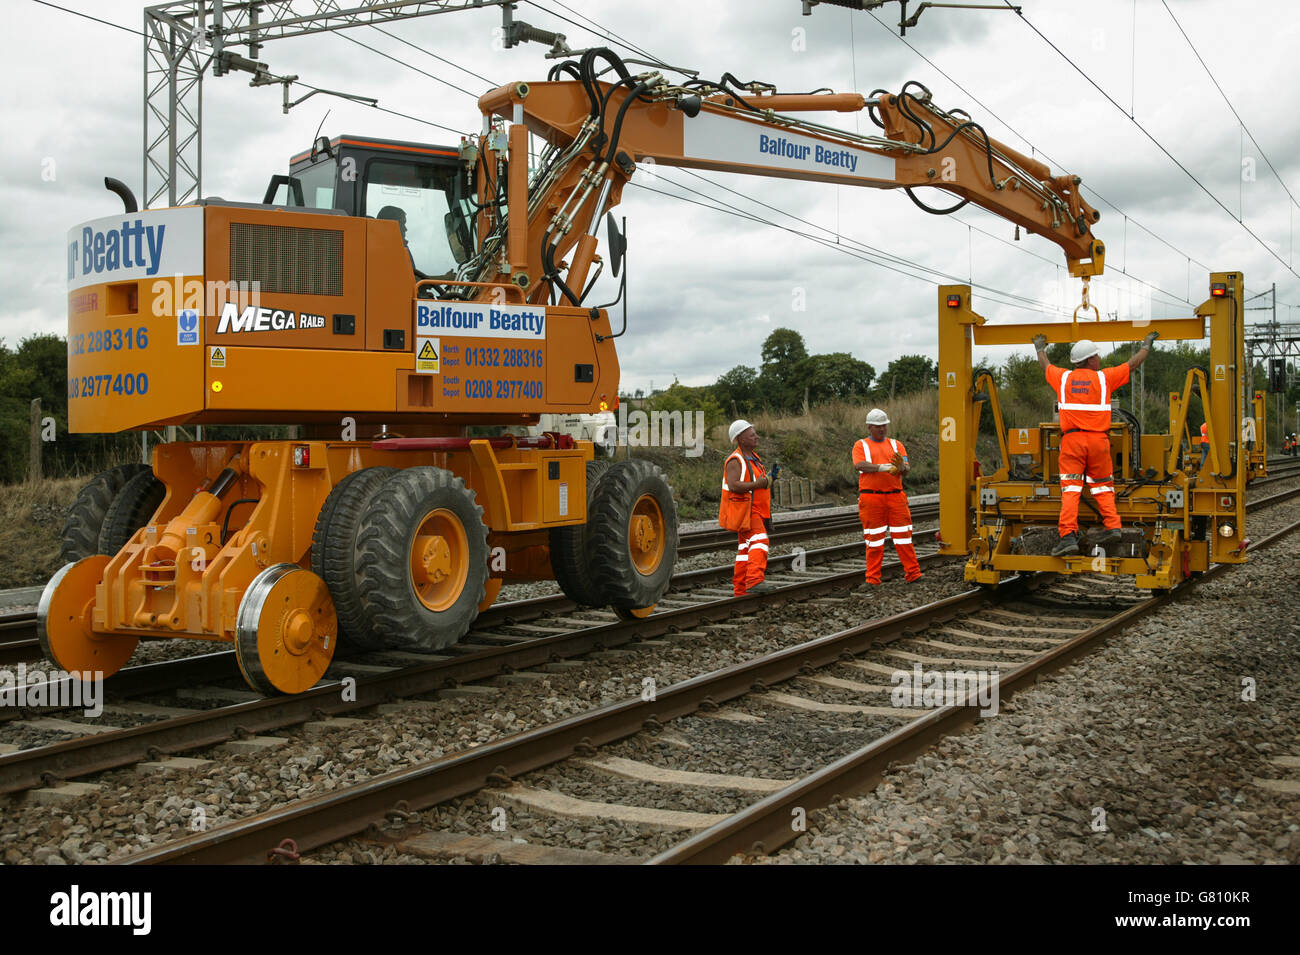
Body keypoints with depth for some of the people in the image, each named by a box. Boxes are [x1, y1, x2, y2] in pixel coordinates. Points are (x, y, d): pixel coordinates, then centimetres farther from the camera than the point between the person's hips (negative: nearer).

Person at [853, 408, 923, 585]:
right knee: (874, 539, 0)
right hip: (871, 497, -2)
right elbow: (860, 465, -11)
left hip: (895, 496, 2)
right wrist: (883, 467, -22)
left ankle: (913, 574, 8)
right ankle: (873, 580, 5)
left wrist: (901, 467, -18)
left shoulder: (896, 445, 16)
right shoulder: (861, 445, 8)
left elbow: (907, 469, 6)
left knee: (903, 537, 2)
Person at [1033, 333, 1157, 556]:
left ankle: (1068, 536, -17)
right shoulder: (1104, 377, 5)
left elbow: (1045, 365, 29)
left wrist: (1040, 348, 49)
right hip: (1098, 439, 0)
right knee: (1102, 486, 14)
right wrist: (1146, 345, 33)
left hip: (1072, 439, 0)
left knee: (1070, 489, -6)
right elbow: (1133, 364, 16)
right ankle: (1112, 526, 1)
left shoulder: (1063, 377, 9)